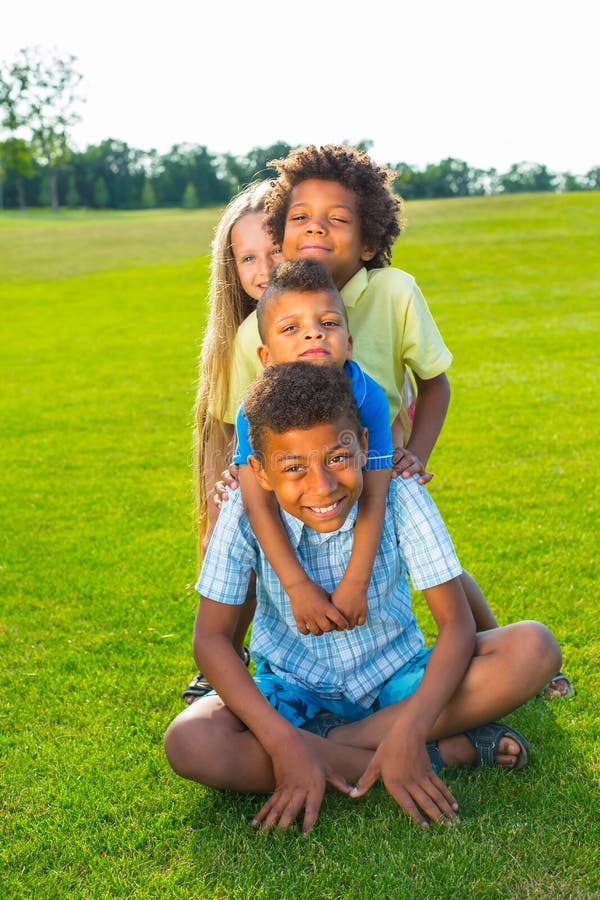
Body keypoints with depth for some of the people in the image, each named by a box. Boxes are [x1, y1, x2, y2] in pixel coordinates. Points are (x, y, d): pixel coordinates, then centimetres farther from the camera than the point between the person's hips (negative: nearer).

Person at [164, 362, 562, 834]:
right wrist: (283, 742, -29)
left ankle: (328, 742, -21)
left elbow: (457, 623, -21)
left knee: (534, 647, -24)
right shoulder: (247, 512, -20)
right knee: (187, 743, -31)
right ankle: (449, 751, -25)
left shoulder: (399, 494, -21)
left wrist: (410, 732, -35)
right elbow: (212, 639, -17)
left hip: (394, 678, 0)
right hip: (294, 689, 1)